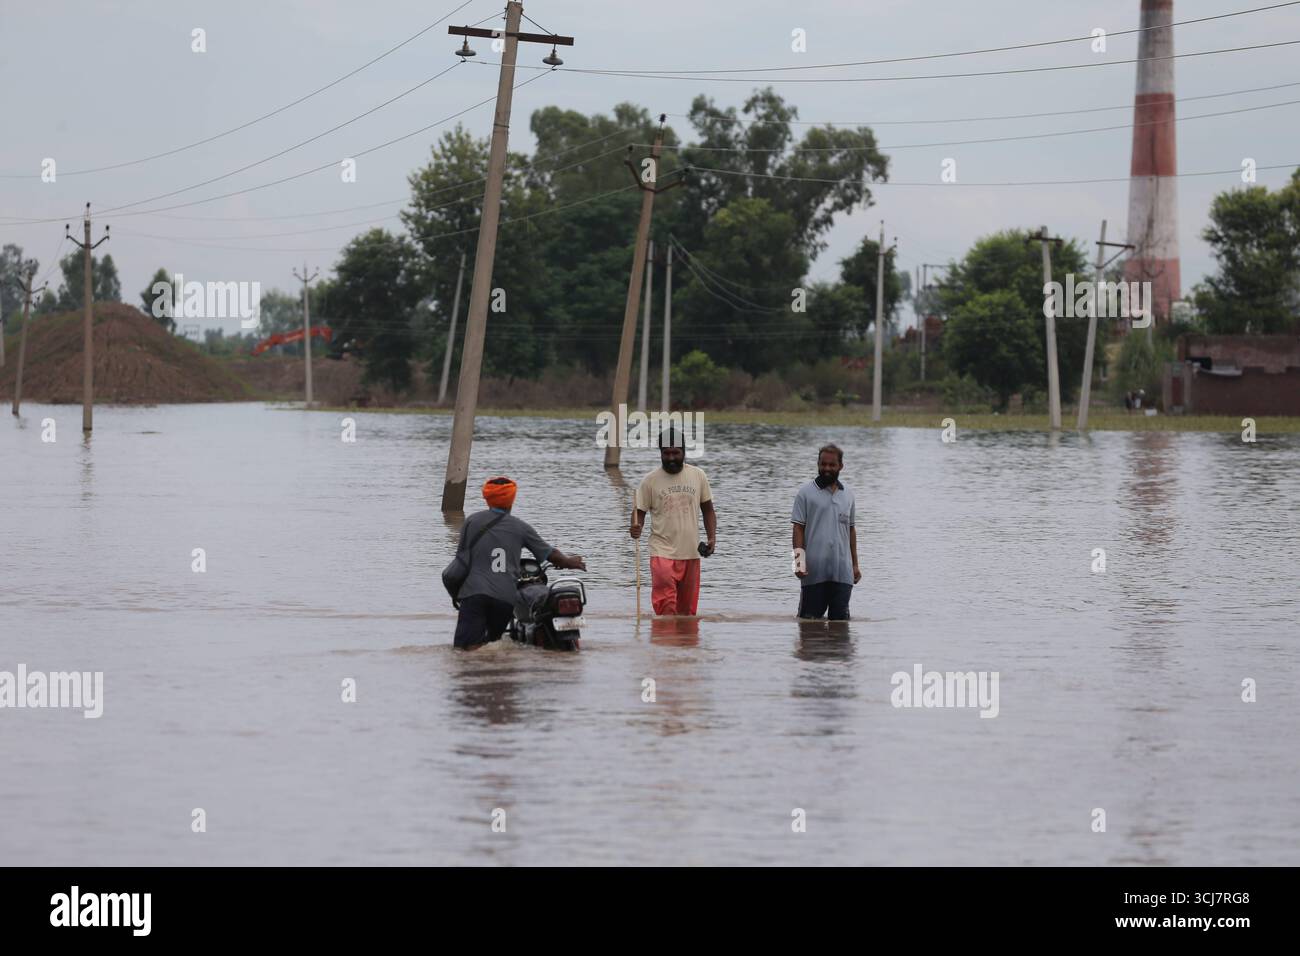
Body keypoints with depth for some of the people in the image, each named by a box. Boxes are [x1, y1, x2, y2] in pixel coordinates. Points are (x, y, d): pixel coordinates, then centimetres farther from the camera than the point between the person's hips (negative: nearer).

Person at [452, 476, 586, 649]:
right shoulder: (521, 527, 9)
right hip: (506, 596, 2)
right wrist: (569, 562, 36)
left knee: (464, 645, -10)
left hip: (475, 591, -2)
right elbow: (549, 553, 16)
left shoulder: (472, 520, 7)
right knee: (493, 640, 19)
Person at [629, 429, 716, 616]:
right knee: (666, 608, -16)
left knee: (687, 611, 7)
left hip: (691, 553, 3)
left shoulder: (698, 476, 6)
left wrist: (712, 537, 2)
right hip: (663, 553, -3)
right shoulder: (650, 481, -1)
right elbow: (640, 511, 4)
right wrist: (636, 527, -18)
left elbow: (708, 509, 14)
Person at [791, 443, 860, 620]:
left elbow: (851, 530, 18)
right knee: (810, 619, 1)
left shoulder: (847, 495, 15)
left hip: (842, 572, 3)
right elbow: (798, 528, -2)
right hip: (814, 572, -3)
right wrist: (799, 561, -12)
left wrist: (855, 564, 15)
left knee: (840, 619, 2)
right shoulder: (805, 493, 1)